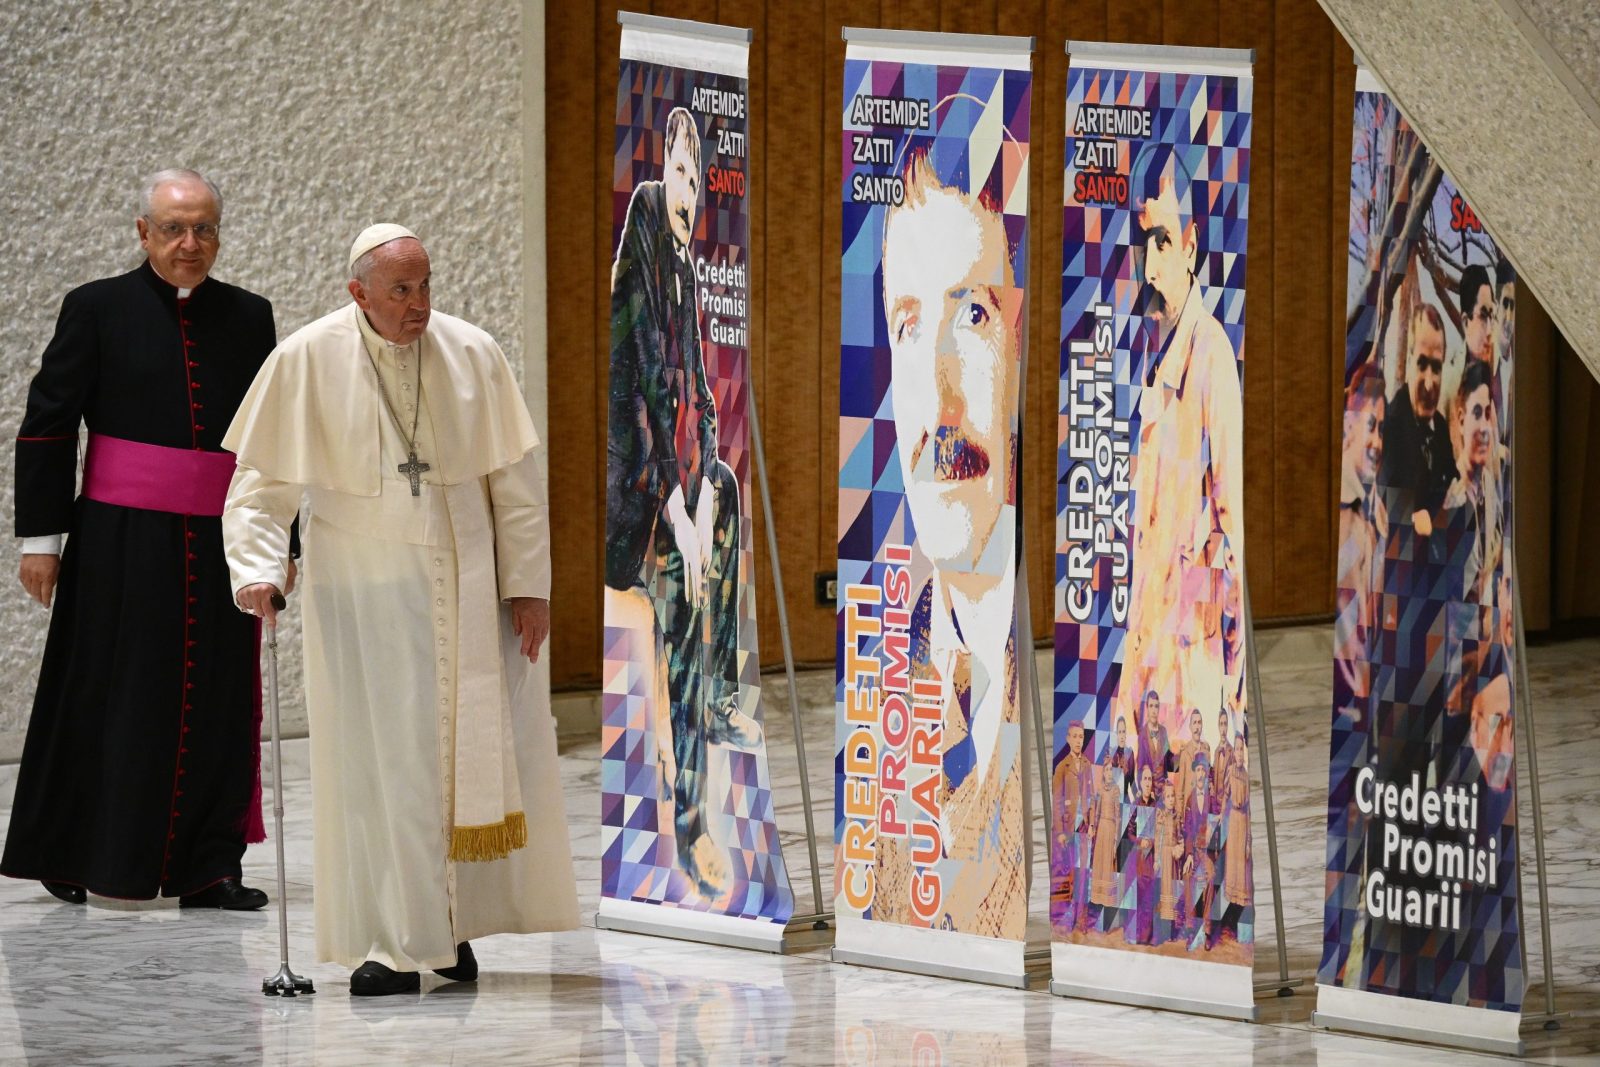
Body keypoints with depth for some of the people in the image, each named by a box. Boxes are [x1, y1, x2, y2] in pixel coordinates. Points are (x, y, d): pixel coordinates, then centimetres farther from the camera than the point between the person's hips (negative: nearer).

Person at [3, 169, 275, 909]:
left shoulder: (248, 318, 9)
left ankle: (207, 865, 9)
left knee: (216, 702, 3)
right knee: (116, 701, 1)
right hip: (121, 541, -3)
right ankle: (105, 866, 11)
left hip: (218, 539, 3)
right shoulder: (97, 310, 0)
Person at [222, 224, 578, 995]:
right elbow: (262, 482, -3)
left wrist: (529, 584, 1)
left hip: (466, 590, 2)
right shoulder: (307, 361, -6)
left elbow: (515, 481, 3)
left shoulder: (473, 355, -2)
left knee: (475, 756, 3)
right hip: (363, 592, -2)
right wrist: (258, 568, -17)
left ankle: (455, 922, 18)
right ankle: (395, 945, 2)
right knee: (381, 763, -3)